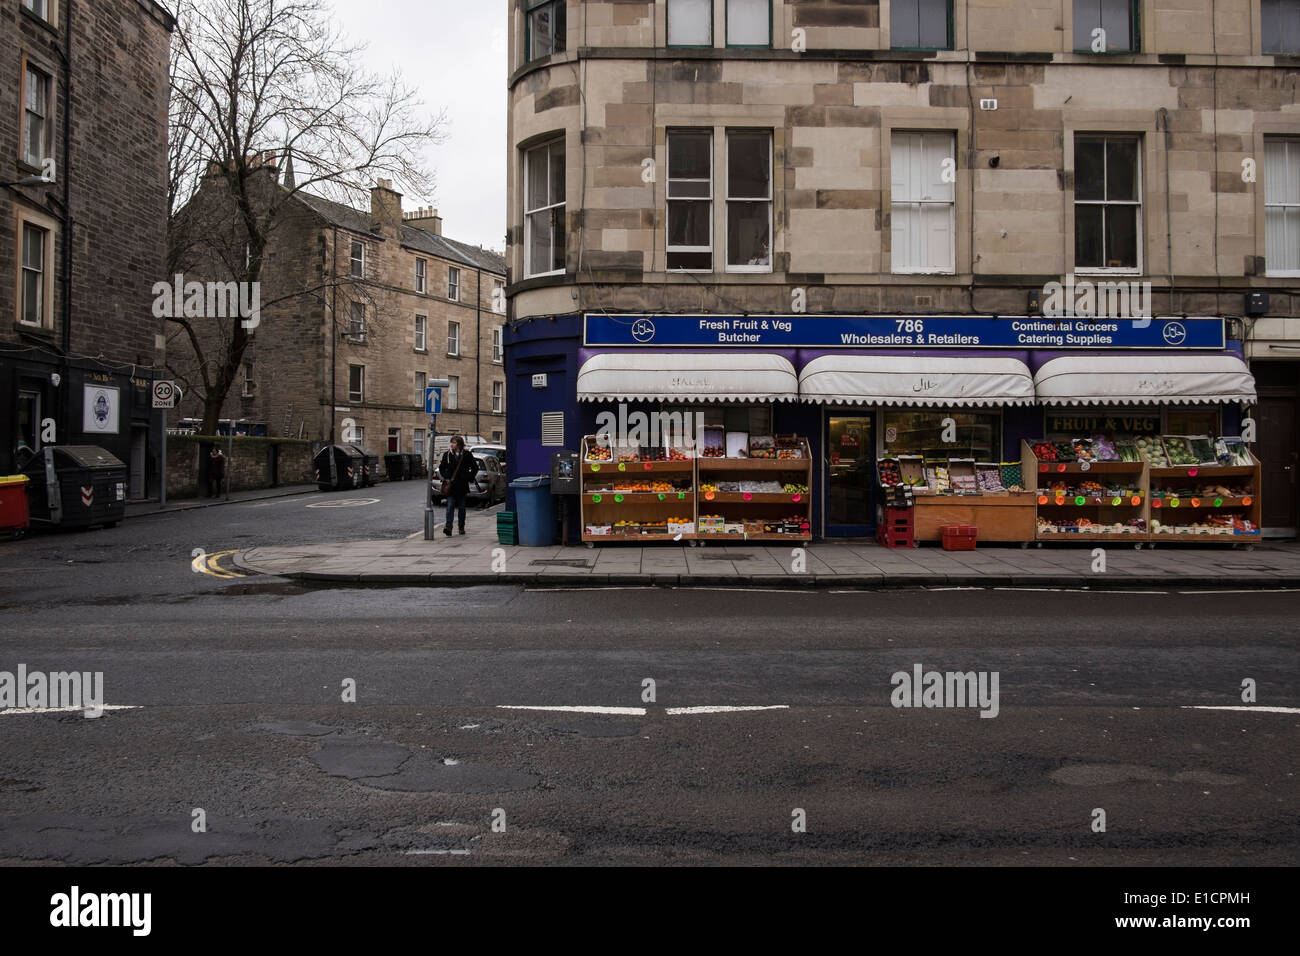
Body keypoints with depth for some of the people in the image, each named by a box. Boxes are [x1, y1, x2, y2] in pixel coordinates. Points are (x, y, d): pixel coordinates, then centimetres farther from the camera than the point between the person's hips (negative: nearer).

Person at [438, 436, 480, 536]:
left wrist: (469, 478, 2)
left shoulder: (467, 455, 0)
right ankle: (448, 527, -18)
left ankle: (461, 527, 19)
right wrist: (446, 477, 1)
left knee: (461, 507, 9)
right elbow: (441, 468, 14)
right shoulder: (447, 454, 4)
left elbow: (475, 467, 10)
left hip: (462, 485, 0)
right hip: (451, 485, 0)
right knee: (450, 506, -10)